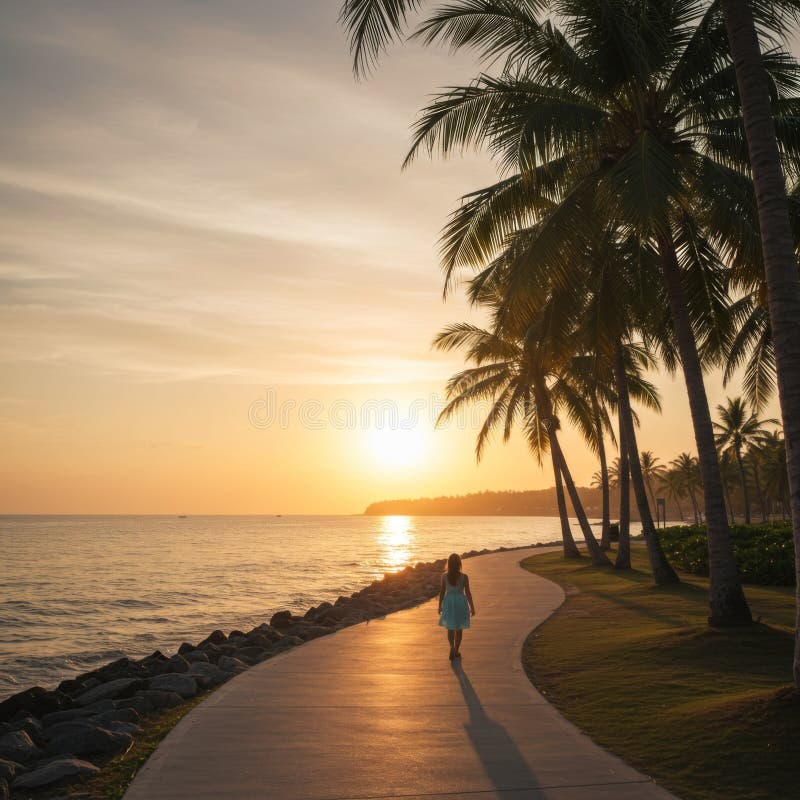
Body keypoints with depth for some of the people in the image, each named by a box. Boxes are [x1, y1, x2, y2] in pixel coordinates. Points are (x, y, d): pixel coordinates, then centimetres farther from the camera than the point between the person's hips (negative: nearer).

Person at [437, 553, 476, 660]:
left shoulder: (444, 576, -10)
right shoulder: (464, 577, -14)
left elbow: (442, 592, -4)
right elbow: (467, 592, -10)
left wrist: (440, 605, 9)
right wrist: (472, 607, -1)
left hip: (448, 603, 1)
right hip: (460, 603, -1)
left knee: (450, 627, 15)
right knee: (459, 628, 15)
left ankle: (452, 646, -9)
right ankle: (456, 651, 23)